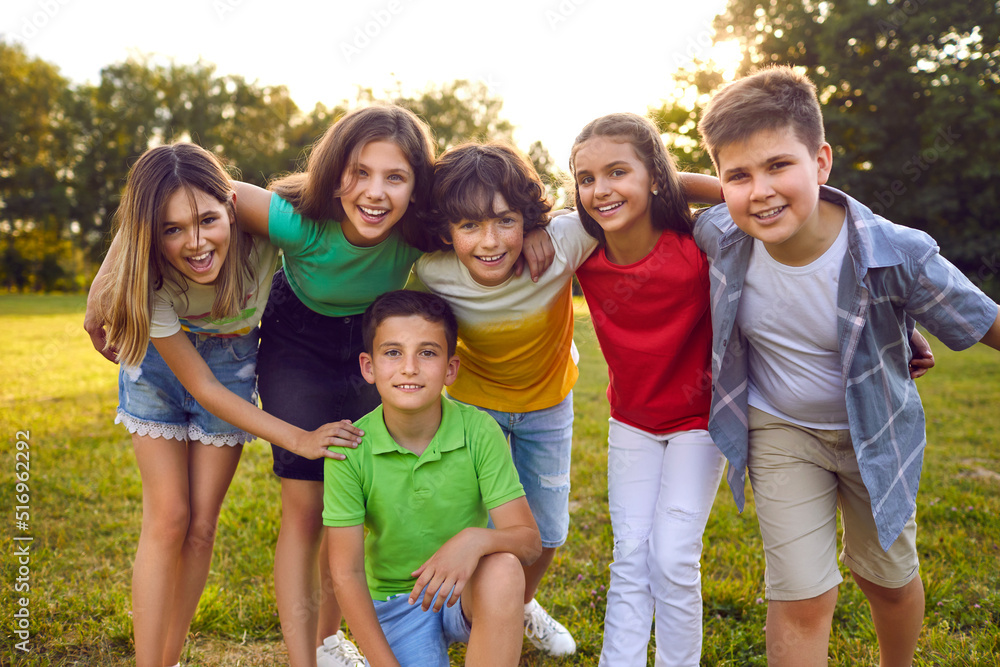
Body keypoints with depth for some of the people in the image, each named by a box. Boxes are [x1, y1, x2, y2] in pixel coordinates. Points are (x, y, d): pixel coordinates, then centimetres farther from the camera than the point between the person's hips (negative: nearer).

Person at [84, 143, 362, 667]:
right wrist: (297, 438, -28)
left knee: (201, 527, 4)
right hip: (161, 365, -1)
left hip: (234, 363, 2)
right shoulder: (149, 284, -32)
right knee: (168, 521, -6)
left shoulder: (264, 235, -33)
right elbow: (202, 386, -24)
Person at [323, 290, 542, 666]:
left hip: (471, 590, -1)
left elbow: (529, 540, -18)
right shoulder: (350, 449, -16)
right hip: (395, 600, 1)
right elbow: (346, 573, -12)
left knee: (504, 568, -32)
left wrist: (476, 539, -40)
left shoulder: (479, 431, -15)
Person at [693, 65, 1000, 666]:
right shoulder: (721, 236, -22)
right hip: (780, 430, 0)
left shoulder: (894, 254, -30)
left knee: (890, 580, 21)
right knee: (802, 598, -2)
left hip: (875, 430, 0)